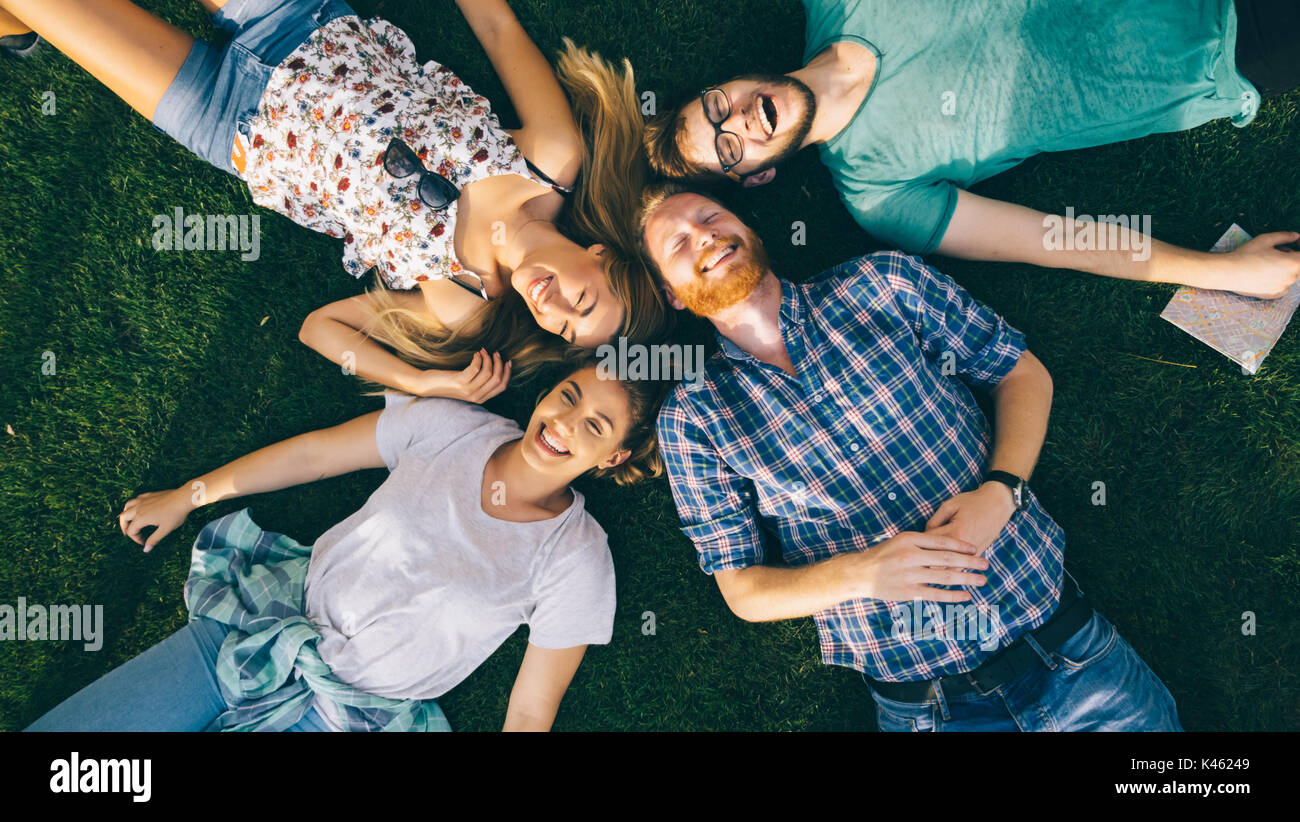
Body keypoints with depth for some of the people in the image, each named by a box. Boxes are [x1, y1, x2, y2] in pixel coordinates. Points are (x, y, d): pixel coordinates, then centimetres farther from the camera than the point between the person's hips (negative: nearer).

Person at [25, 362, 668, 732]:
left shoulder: (577, 562, -13)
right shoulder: (451, 426, -5)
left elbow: (531, 711, -6)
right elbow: (314, 453, 7)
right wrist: (187, 497, 15)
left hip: (344, 717, -3)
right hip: (258, 629, 3)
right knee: (48, 729, -1)